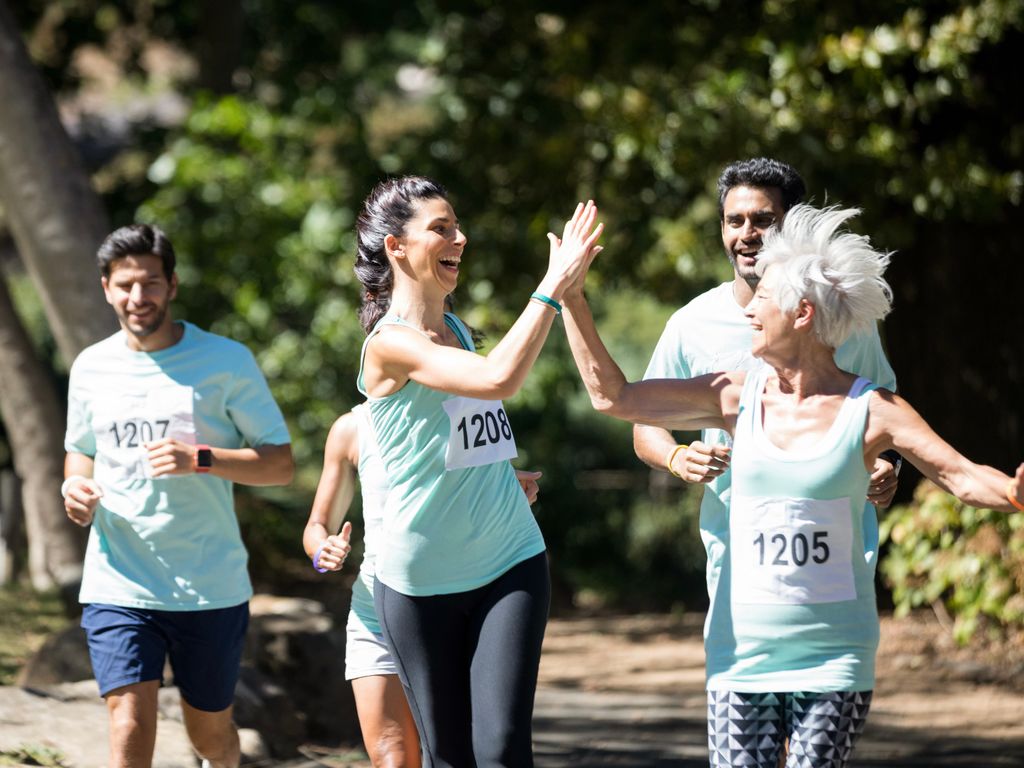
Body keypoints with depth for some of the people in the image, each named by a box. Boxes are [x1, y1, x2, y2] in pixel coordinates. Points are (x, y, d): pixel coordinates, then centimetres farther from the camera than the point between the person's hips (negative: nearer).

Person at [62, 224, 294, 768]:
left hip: (211, 587, -1)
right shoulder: (91, 368, 6)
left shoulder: (226, 362, -4)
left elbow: (280, 464, -4)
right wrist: (75, 485, -1)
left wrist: (201, 459, -21)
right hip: (118, 585, 1)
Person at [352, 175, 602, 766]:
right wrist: (555, 284, -24)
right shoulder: (390, 342, -13)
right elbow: (498, 378, -29)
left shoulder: (455, 328, 10)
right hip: (422, 581, -5)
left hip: (511, 563, 5)